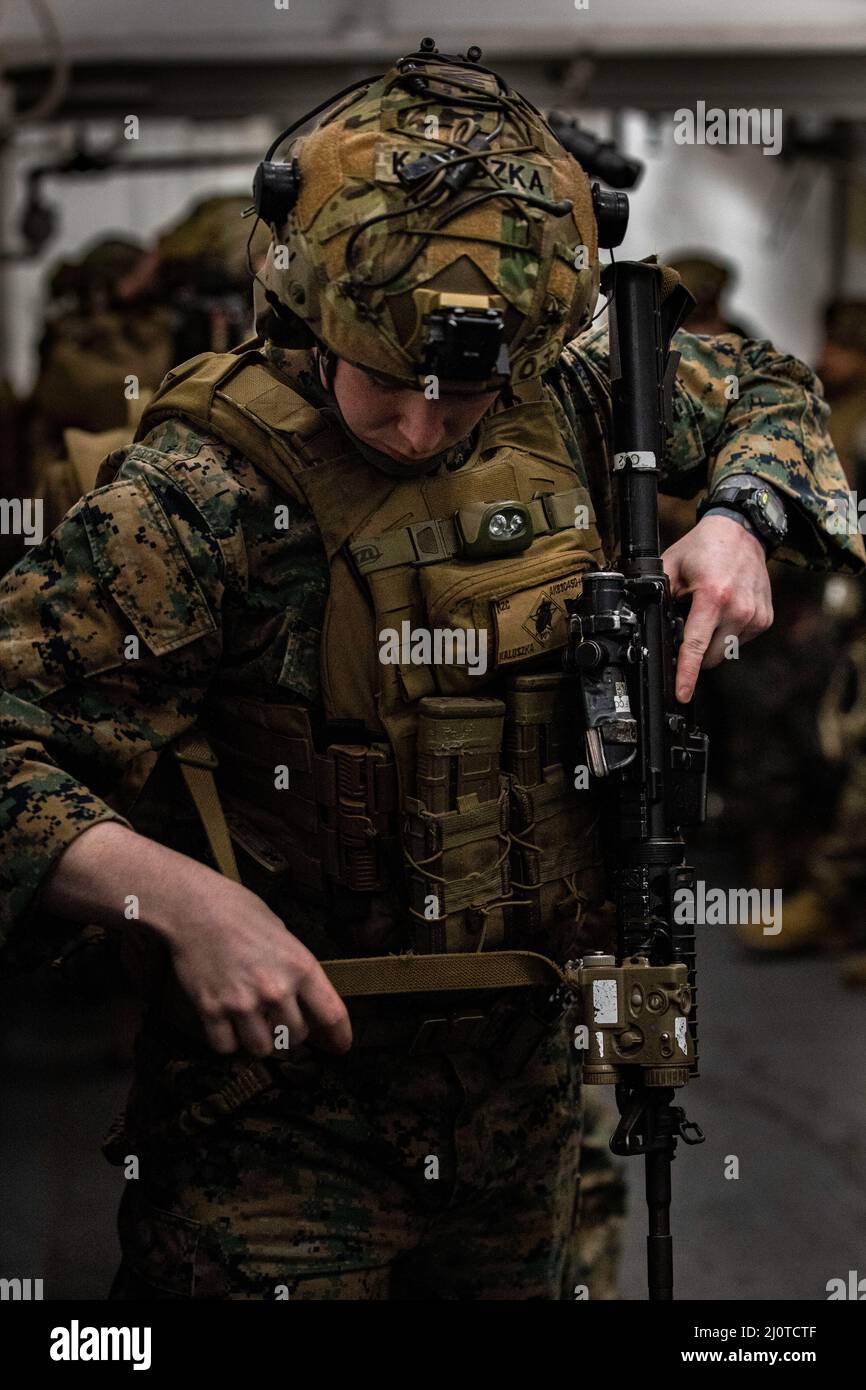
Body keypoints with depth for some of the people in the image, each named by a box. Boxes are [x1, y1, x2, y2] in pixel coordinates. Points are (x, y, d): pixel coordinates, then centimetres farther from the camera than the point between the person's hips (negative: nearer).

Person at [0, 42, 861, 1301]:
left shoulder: (570, 405, -2)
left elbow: (758, 389, 18)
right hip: (281, 1092, -5)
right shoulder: (202, 497, -20)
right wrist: (176, 897, -34)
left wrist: (741, 520, -3)